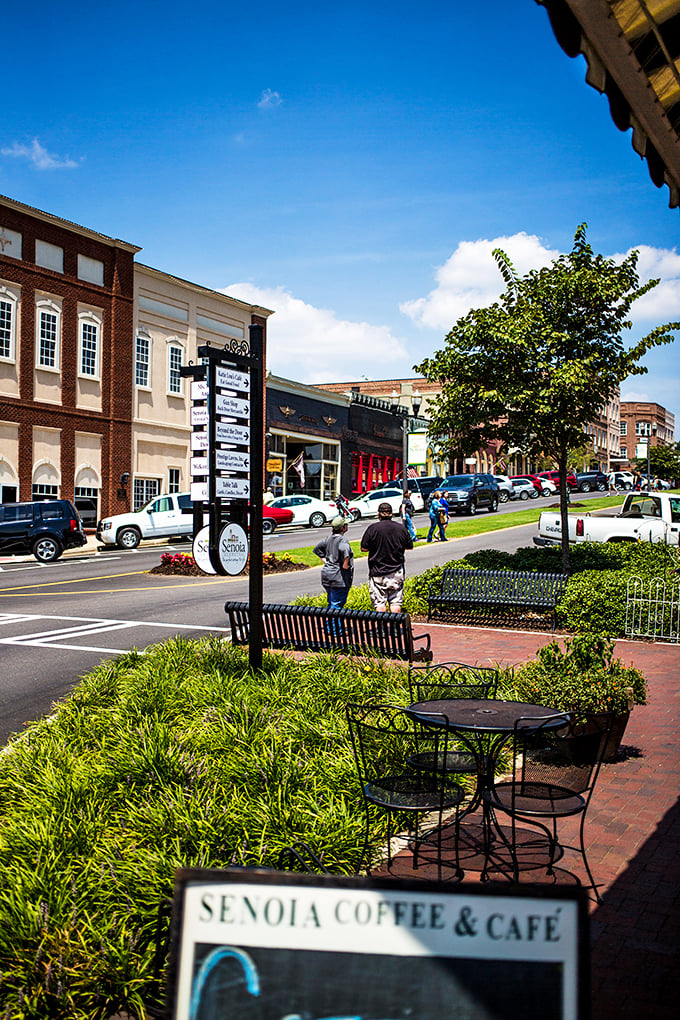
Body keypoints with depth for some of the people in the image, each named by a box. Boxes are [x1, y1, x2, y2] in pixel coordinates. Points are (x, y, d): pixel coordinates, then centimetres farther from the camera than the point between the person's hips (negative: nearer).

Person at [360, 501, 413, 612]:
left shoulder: (372, 528, -8)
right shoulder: (401, 528, 1)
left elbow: (364, 548, -6)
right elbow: (410, 546, 12)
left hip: (377, 571, -2)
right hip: (397, 572, 3)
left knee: (379, 603, 1)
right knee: (396, 602, 7)